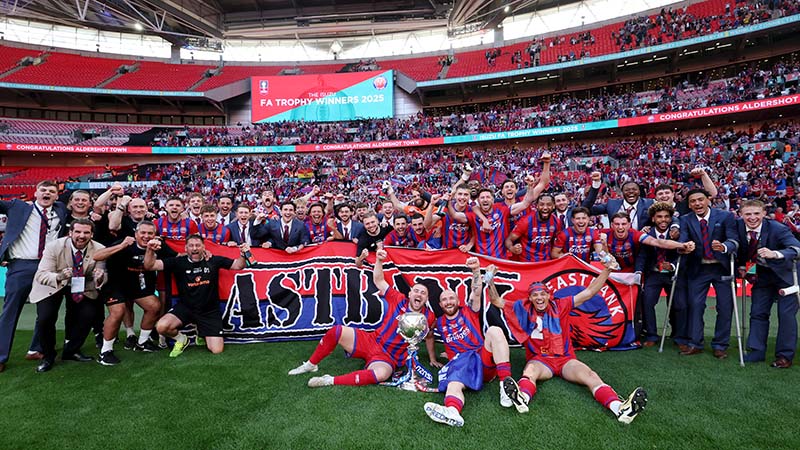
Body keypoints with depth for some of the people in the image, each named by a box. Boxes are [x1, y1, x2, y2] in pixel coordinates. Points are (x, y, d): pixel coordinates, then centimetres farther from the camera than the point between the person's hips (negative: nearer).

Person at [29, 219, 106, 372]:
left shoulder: (99, 250, -20)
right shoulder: (54, 247, -24)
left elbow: (101, 275, -13)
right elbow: (41, 274, -28)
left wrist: (100, 278, -39)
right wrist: (59, 277, -50)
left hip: (82, 286, 2)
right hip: (53, 285, -2)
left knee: (88, 315, -16)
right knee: (45, 318, -19)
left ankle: (71, 351, 11)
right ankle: (48, 356, 10)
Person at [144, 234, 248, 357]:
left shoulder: (214, 261, -4)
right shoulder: (178, 262, -5)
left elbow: (238, 265, 0)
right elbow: (149, 266, -10)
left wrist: (243, 254, -22)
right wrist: (150, 250, -30)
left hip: (210, 311, 0)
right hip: (185, 307, 0)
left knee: (217, 350, -9)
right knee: (161, 327, -28)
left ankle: (202, 334, 27)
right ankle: (181, 339, 8)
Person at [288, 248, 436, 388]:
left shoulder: (428, 317, -3)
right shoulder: (399, 300, -2)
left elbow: (429, 337, 15)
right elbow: (379, 281, 1)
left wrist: (432, 359, 21)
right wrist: (379, 260, -13)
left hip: (388, 358, -2)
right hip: (371, 341, 2)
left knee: (381, 374, -37)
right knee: (336, 331, -18)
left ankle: (331, 381, -26)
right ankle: (311, 364, 5)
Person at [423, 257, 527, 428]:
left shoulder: (468, 311, 14)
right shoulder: (439, 323, 20)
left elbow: (476, 292, -3)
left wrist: (476, 270, -19)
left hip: (485, 360, 0)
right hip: (460, 364, 1)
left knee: (494, 330, -28)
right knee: (453, 385, -35)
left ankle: (506, 384, -41)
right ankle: (452, 411, -72)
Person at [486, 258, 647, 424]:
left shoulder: (560, 306, 8)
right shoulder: (523, 309, 7)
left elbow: (589, 292, 6)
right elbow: (497, 301, 6)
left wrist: (607, 270, -2)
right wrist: (491, 280, -8)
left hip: (565, 359, 1)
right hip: (539, 360, -1)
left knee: (589, 375, -27)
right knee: (530, 370, -36)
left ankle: (619, 407, -49)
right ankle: (522, 398, -66)